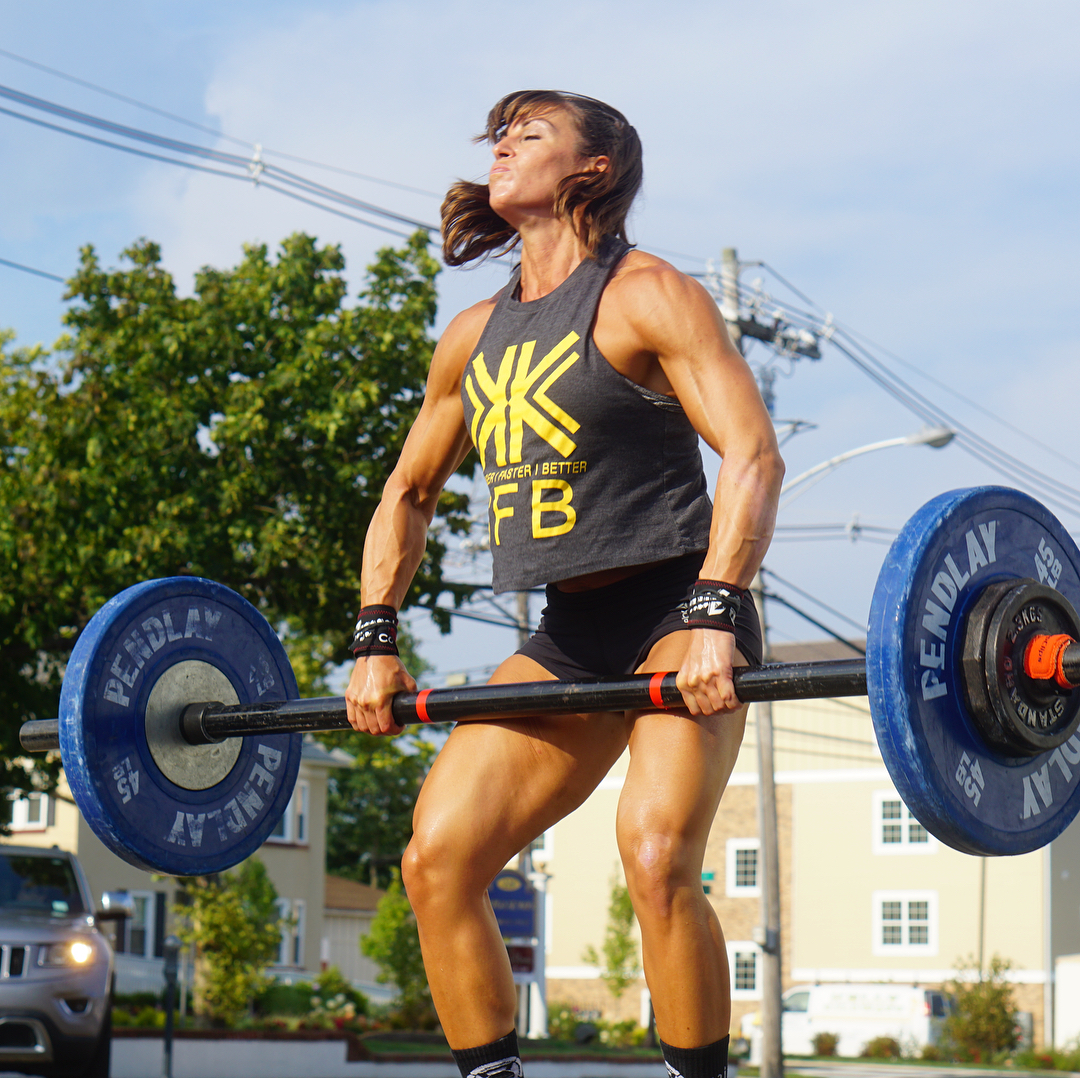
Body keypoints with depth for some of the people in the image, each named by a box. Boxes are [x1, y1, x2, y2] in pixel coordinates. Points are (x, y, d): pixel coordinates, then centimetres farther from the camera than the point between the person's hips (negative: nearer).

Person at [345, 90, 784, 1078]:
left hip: (678, 618, -7)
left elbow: (753, 453, -17)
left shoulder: (644, 296, -6)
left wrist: (714, 617, -29)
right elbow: (409, 492, 24)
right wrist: (376, 641, 12)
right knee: (439, 857, -5)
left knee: (655, 852, -28)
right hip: (567, 636, 7)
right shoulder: (475, 338, 15)